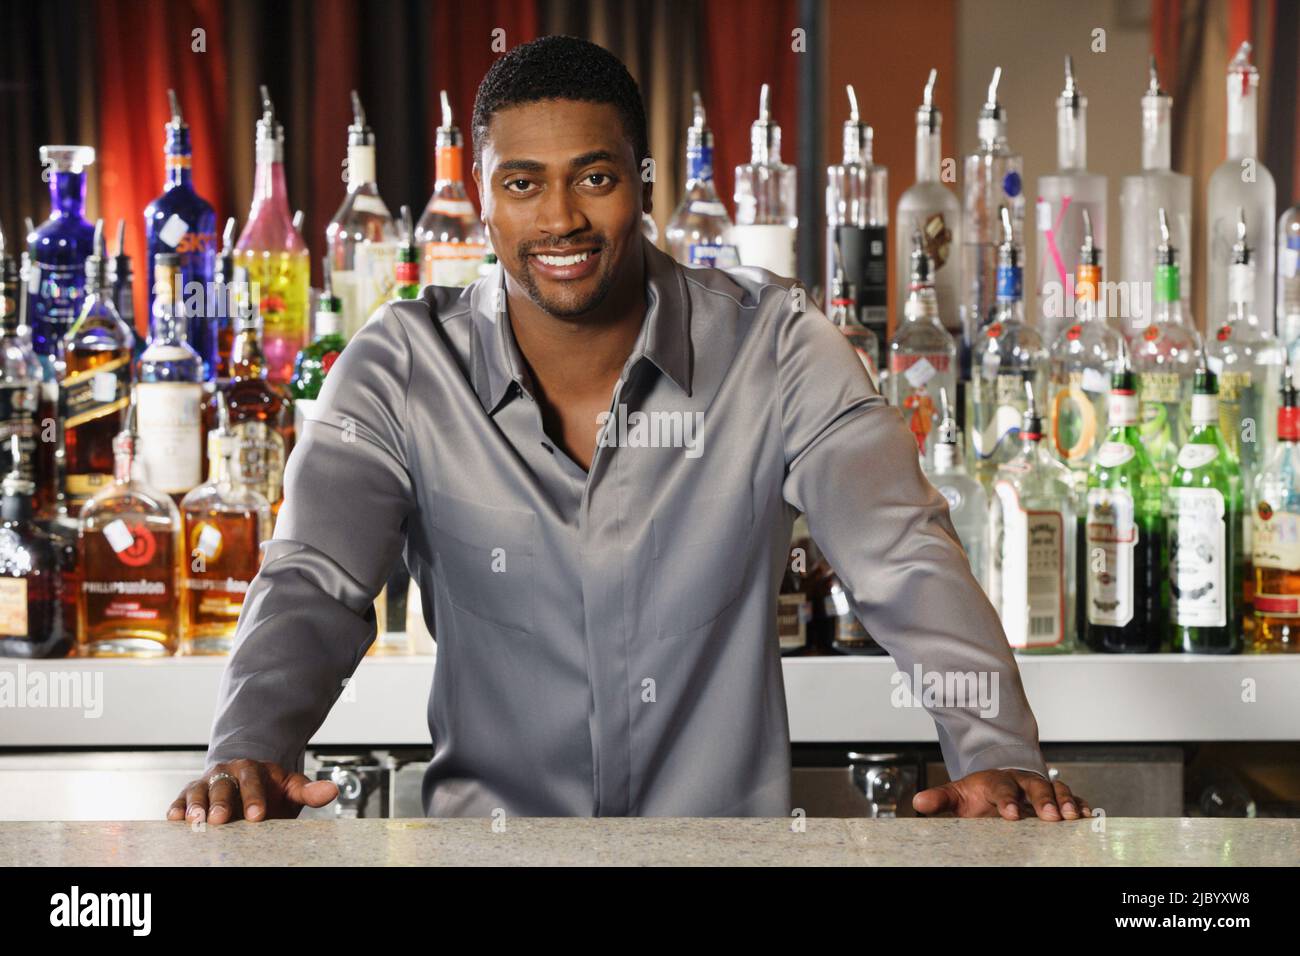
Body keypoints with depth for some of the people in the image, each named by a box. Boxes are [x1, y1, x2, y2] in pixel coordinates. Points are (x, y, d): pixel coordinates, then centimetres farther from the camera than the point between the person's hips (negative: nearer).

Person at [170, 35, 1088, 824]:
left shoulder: (773, 344, -5)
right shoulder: (403, 367, -4)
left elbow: (905, 561, -12)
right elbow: (313, 583, -12)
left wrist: (997, 753, -29)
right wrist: (247, 754, -33)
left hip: (728, 830, 0)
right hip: (491, 833, 1)